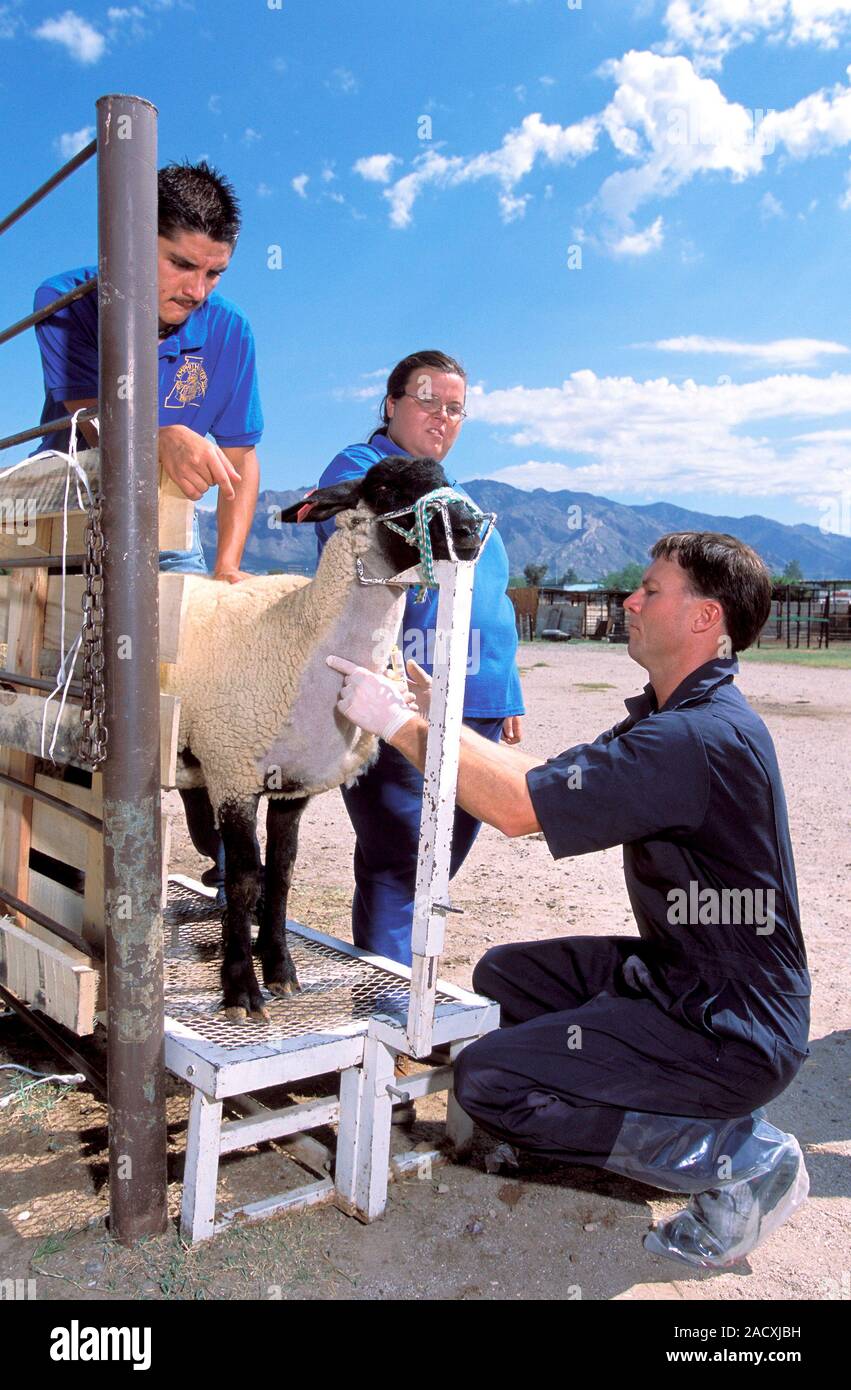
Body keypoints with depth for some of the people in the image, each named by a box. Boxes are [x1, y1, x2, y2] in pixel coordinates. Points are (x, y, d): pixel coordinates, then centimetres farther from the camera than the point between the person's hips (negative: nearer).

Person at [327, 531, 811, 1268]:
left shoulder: (700, 738, -28)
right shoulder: (674, 717, 5)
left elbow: (521, 807, -29)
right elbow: (546, 777, 7)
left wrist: (400, 721, -20)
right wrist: (444, 720, 3)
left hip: (731, 1030, -10)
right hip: (683, 972, 10)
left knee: (486, 1080, -10)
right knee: (503, 975, 18)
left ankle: (740, 1157, -2)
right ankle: (684, 1113, 13)